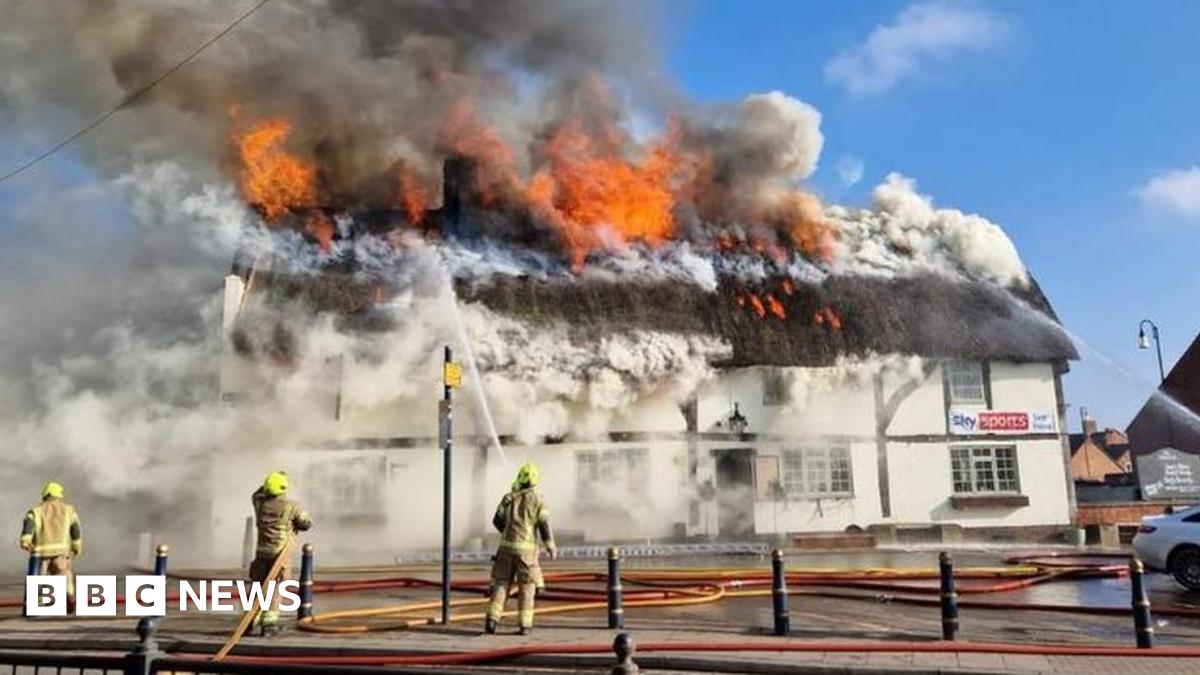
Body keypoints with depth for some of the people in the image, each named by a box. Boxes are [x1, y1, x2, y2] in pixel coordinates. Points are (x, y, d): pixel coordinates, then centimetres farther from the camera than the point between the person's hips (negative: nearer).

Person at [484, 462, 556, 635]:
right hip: (526, 548, -2)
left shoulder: (509, 498, 4)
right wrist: (551, 548, -1)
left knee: (500, 583, 10)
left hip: (506, 545, 2)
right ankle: (524, 624, 2)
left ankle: (492, 620, 1)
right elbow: (544, 526, -10)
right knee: (527, 587, 6)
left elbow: (497, 520, 10)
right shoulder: (537, 500, -4)